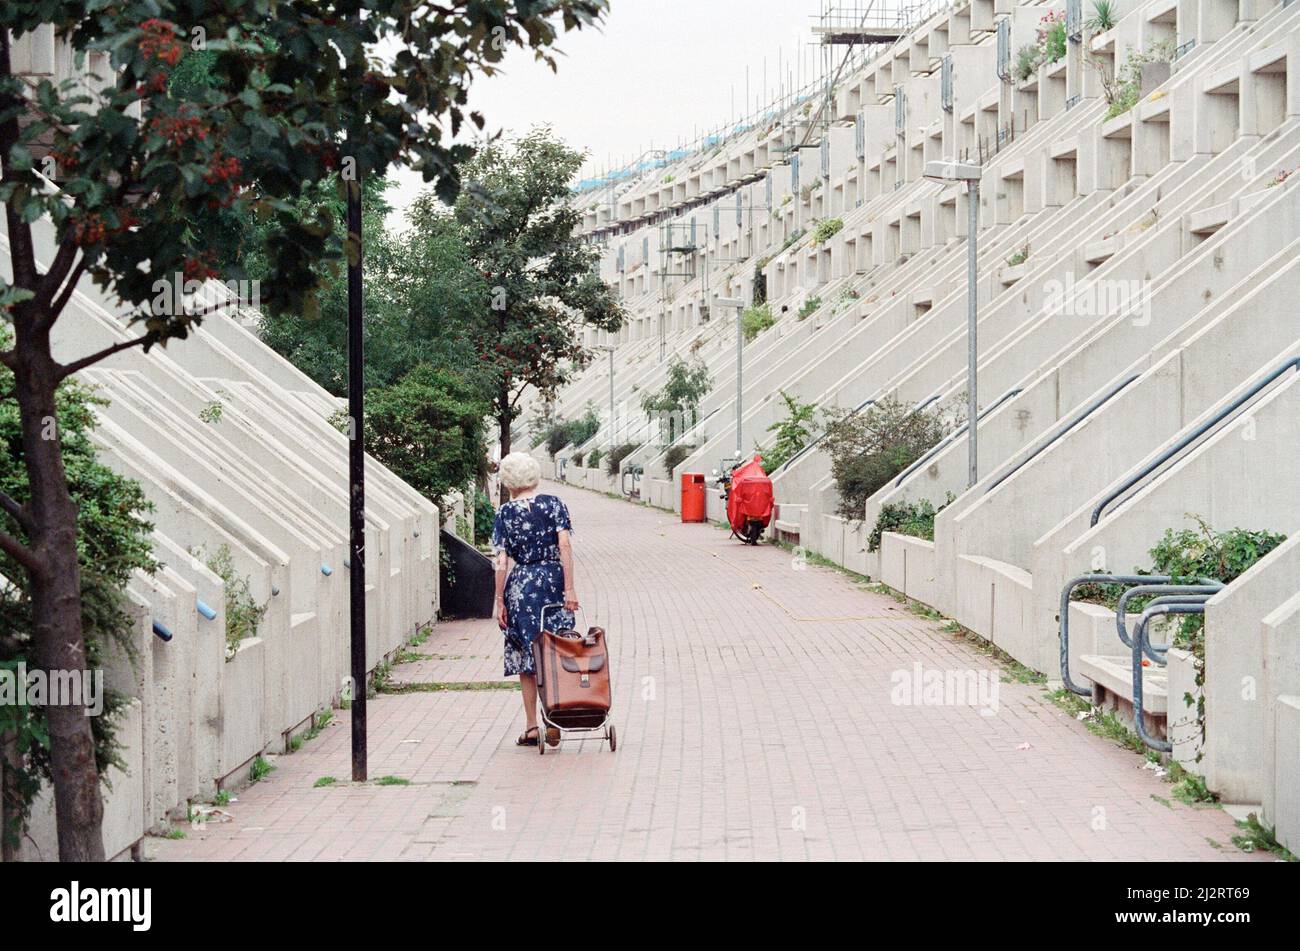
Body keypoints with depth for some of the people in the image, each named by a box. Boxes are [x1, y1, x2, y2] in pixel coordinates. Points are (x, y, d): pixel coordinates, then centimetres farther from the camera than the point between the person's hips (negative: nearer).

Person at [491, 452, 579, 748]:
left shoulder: (505, 513, -1)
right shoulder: (553, 504, 1)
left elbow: (502, 562, -5)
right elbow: (565, 546, -8)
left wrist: (499, 601, -1)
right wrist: (569, 589, -9)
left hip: (520, 586, -1)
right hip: (553, 580, 1)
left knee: (525, 656, 7)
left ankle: (531, 727, 9)